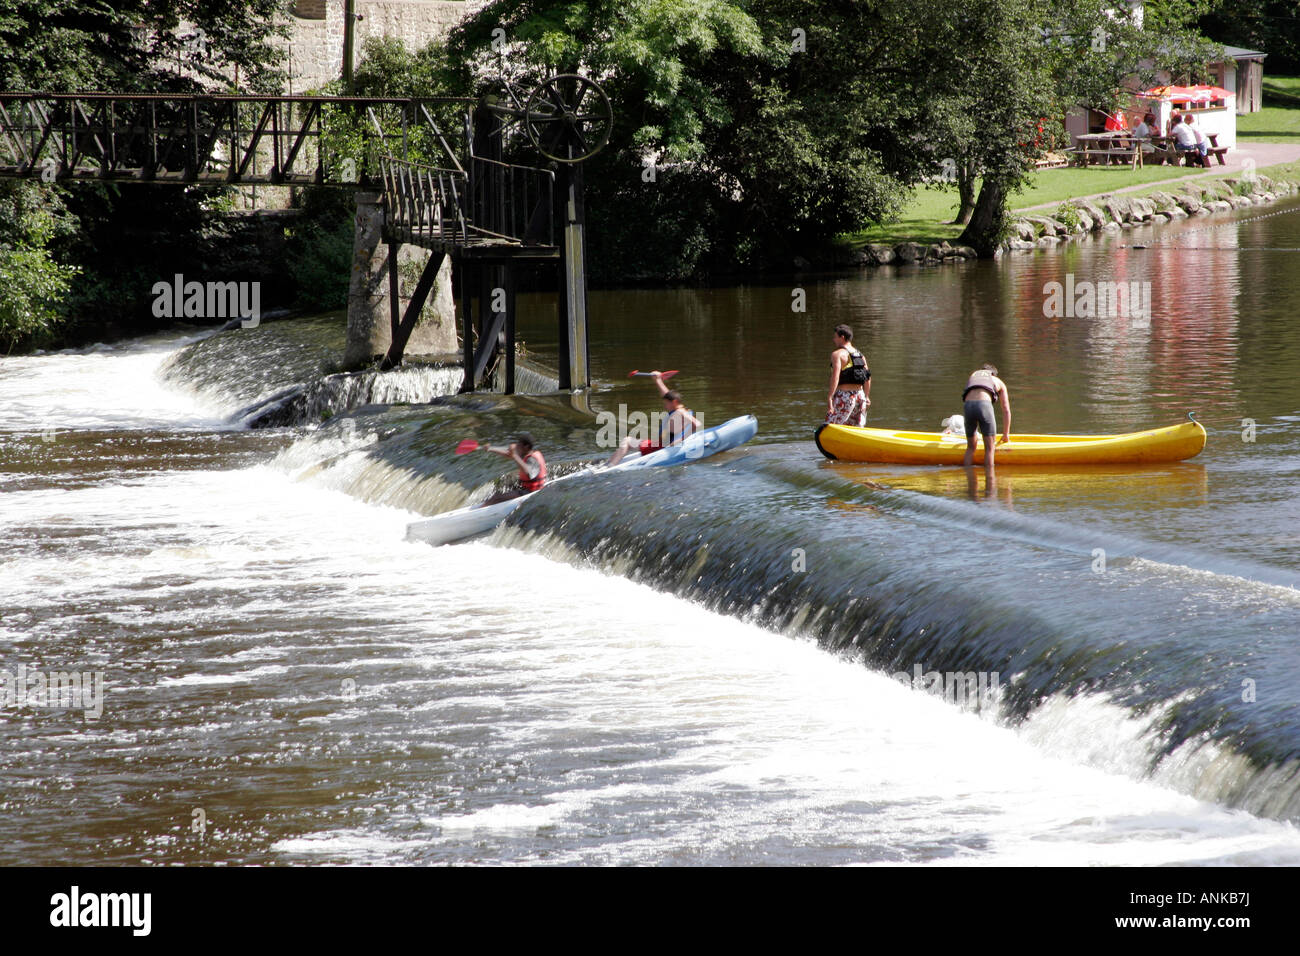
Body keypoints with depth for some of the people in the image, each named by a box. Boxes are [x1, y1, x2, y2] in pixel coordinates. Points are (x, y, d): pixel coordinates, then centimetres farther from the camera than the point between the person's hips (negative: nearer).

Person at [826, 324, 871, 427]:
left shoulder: (837, 354, -7)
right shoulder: (860, 355, 15)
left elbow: (835, 376, -19)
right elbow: (868, 378, 18)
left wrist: (829, 398, -21)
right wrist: (867, 397, 30)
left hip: (844, 396, -7)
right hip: (859, 395, 7)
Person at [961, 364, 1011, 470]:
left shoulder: (972, 376, 38)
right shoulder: (999, 383, 30)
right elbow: (1006, 410, 28)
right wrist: (1006, 434, 36)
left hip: (968, 406, 3)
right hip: (984, 404, -3)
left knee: (970, 447, 18)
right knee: (990, 447, 6)